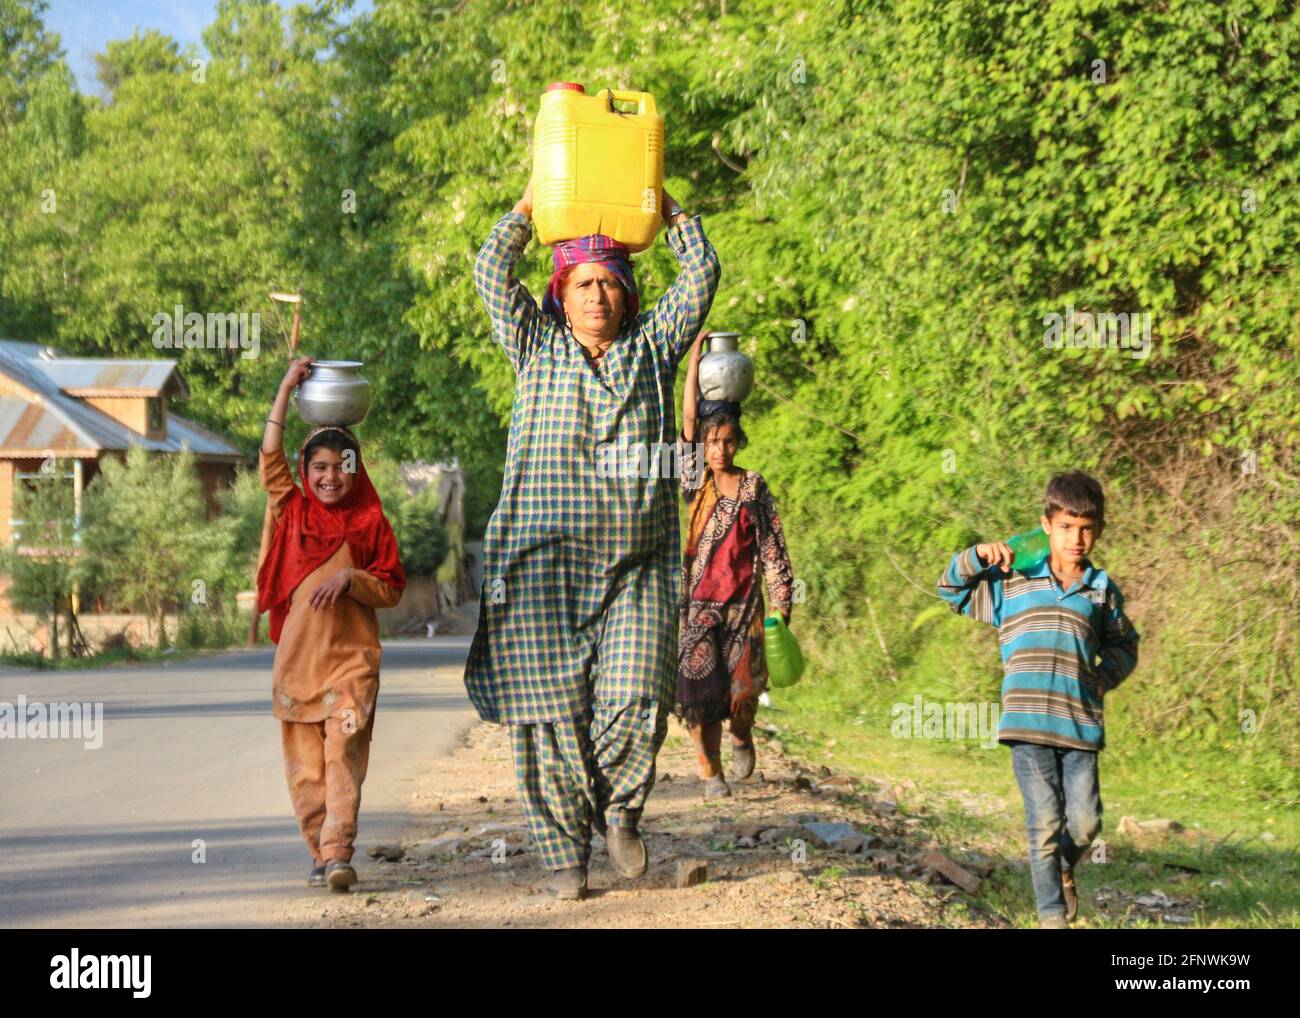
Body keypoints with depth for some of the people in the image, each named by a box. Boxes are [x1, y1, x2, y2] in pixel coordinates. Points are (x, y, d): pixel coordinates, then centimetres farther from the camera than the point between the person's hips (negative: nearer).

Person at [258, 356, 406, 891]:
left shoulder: (370, 523, 4)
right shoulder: (294, 512, 9)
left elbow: (392, 589, 4)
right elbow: (270, 455, 2)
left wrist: (351, 577, -14)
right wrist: (287, 387, 0)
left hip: (351, 660, -2)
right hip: (296, 658, 3)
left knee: (344, 756, -12)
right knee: (305, 767, 5)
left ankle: (338, 853, -18)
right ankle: (319, 853, 13)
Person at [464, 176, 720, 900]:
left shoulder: (652, 348, 14)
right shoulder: (537, 349, 12)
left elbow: (703, 270, 14)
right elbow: (493, 270, 7)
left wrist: (664, 204, 20)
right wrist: (532, 203, 14)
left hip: (637, 568, 1)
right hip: (544, 564, -1)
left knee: (636, 703, -11)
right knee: (553, 709, -3)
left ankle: (621, 810, 16)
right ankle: (565, 849, 6)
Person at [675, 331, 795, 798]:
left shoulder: (754, 485, 6)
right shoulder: (695, 481, 4)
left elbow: (772, 543, 7)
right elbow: (689, 419, -4)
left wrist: (782, 600, 2)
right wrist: (694, 360, -4)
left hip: (744, 600, 0)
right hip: (699, 600, 0)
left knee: (746, 681, -7)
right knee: (701, 683, -3)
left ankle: (742, 737, 26)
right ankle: (710, 770, 10)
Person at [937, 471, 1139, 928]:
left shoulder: (1103, 590, 11)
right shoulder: (1011, 582, 7)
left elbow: (1124, 645, 22)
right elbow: (952, 588, 15)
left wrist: (1105, 676, 3)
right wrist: (978, 556, -3)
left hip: (1081, 724, 2)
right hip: (1027, 722, -2)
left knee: (1085, 821, 1)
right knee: (1045, 822, -3)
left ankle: (1063, 870, 34)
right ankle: (1052, 915, 9)